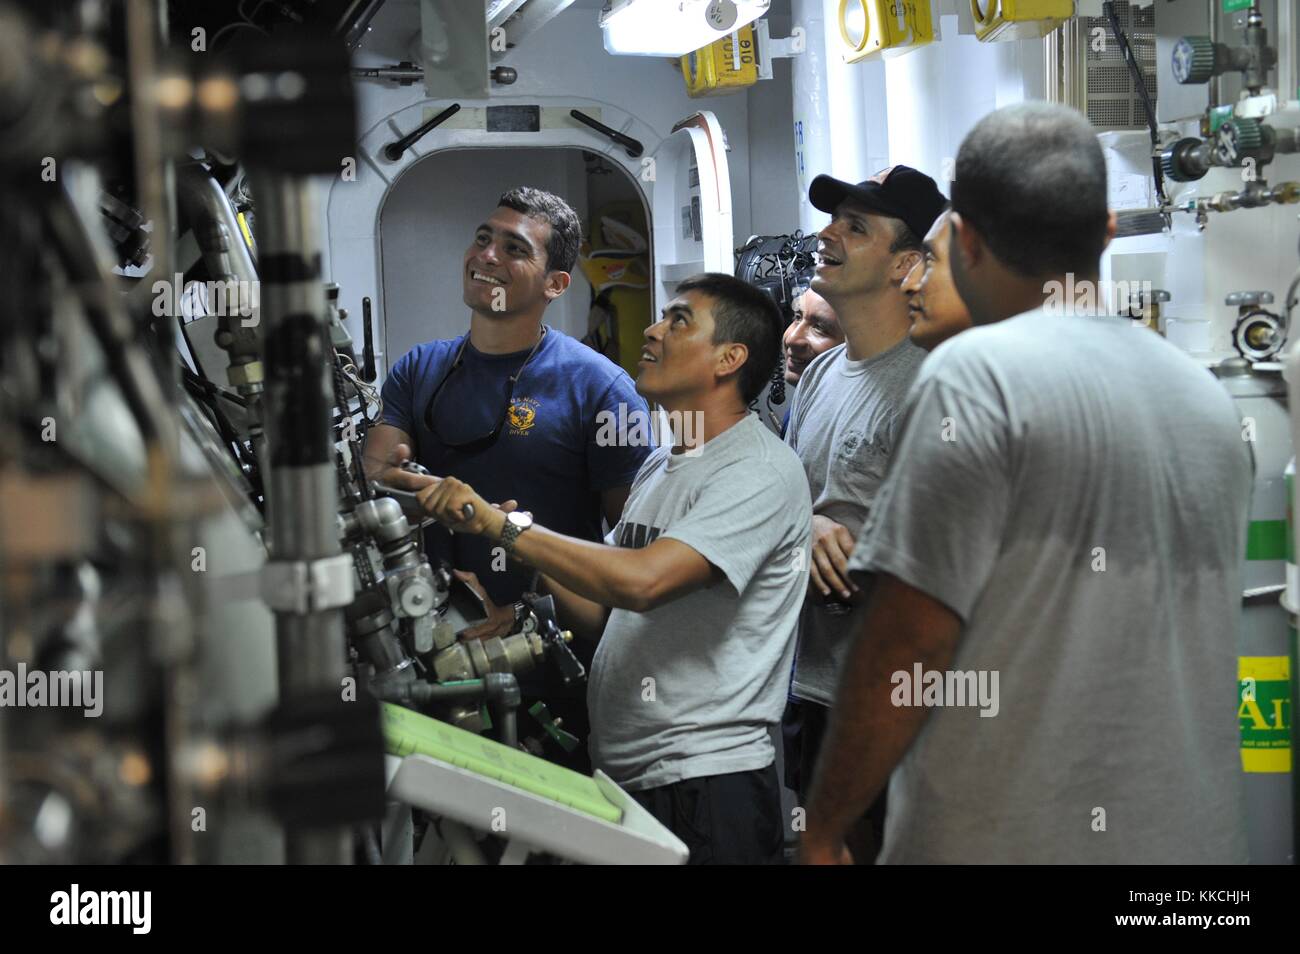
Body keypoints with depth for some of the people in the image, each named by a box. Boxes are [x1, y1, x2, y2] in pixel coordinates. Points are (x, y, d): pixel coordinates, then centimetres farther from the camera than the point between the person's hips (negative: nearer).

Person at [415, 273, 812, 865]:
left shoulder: (760, 471, -13)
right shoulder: (657, 467, 15)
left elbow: (642, 581, -27)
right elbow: (599, 618, 15)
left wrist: (497, 522, -22)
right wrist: (531, 552, -2)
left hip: (706, 781, -8)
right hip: (617, 768, 8)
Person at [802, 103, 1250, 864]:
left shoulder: (979, 373, -13)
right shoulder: (1211, 399, 8)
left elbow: (910, 641, -15)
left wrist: (824, 826, -6)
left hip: (1011, 839, -6)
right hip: (1194, 832, 6)